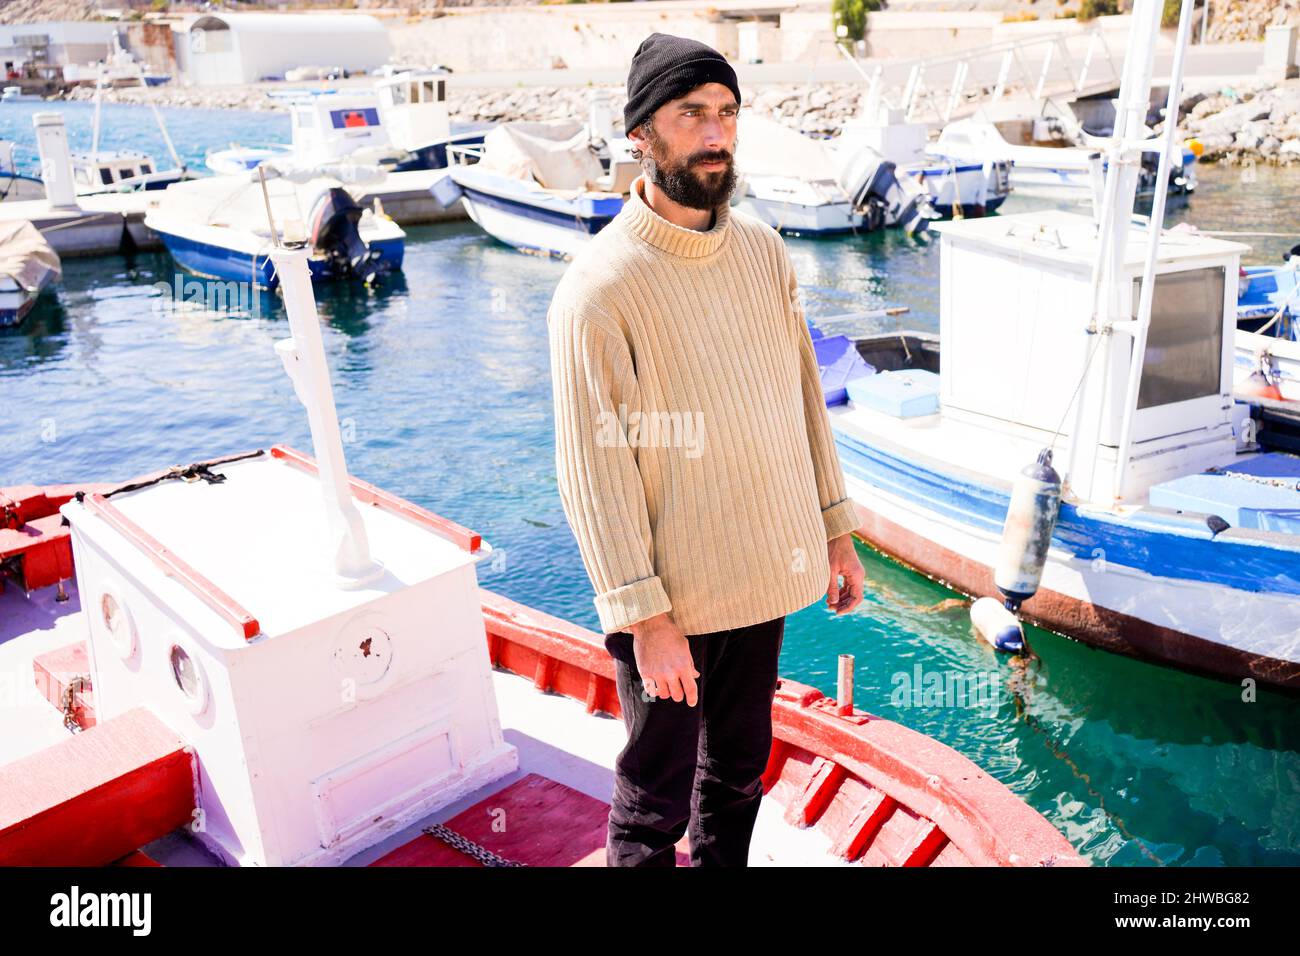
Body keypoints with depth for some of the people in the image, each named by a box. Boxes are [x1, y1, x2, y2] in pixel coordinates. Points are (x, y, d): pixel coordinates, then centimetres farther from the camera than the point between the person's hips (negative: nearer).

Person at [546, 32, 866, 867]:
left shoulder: (764, 249, 2)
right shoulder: (599, 290, -17)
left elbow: (804, 396, 9)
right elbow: (596, 471, -17)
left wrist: (837, 530, 9)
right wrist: (646, 619, -17)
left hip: (765, 574, 6)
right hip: (669, 596, -6)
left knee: (740, 770, 23)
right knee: (657, 797, 12)